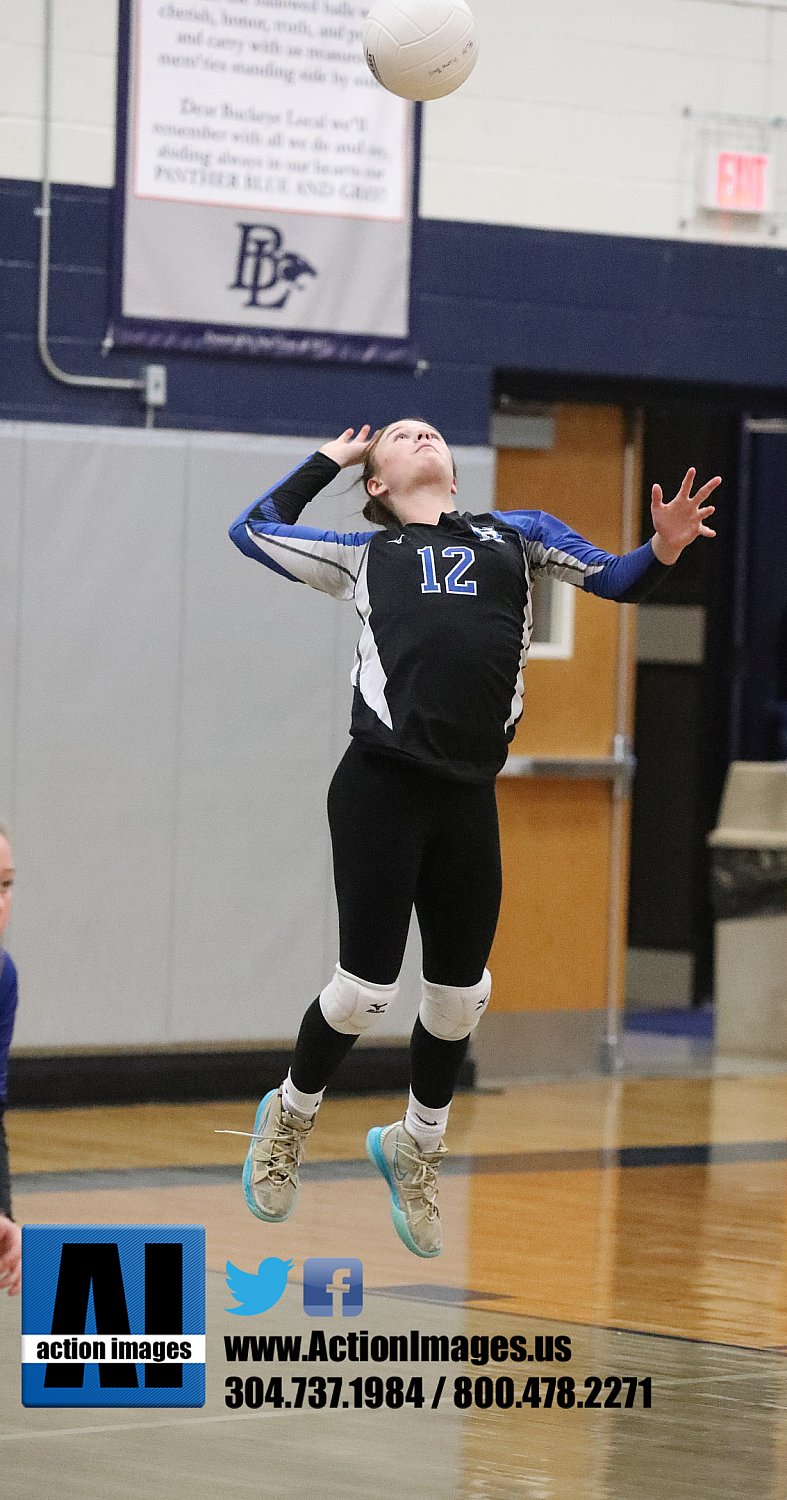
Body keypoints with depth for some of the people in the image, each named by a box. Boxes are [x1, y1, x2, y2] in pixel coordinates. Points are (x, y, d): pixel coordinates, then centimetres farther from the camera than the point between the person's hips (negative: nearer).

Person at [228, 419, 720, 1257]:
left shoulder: (516, 534, 19)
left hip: (469, 798, 2)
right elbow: (254, 530, 25)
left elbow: (616, 580, 16)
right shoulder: (368, 554, 17)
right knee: (366, 991, -3)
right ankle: (288, 1120, 24)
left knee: (460, 998, 8)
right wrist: (328, 459, 27)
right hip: (382, 785, -2)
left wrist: (663, 550, -4)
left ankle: (414, 1149, 32)